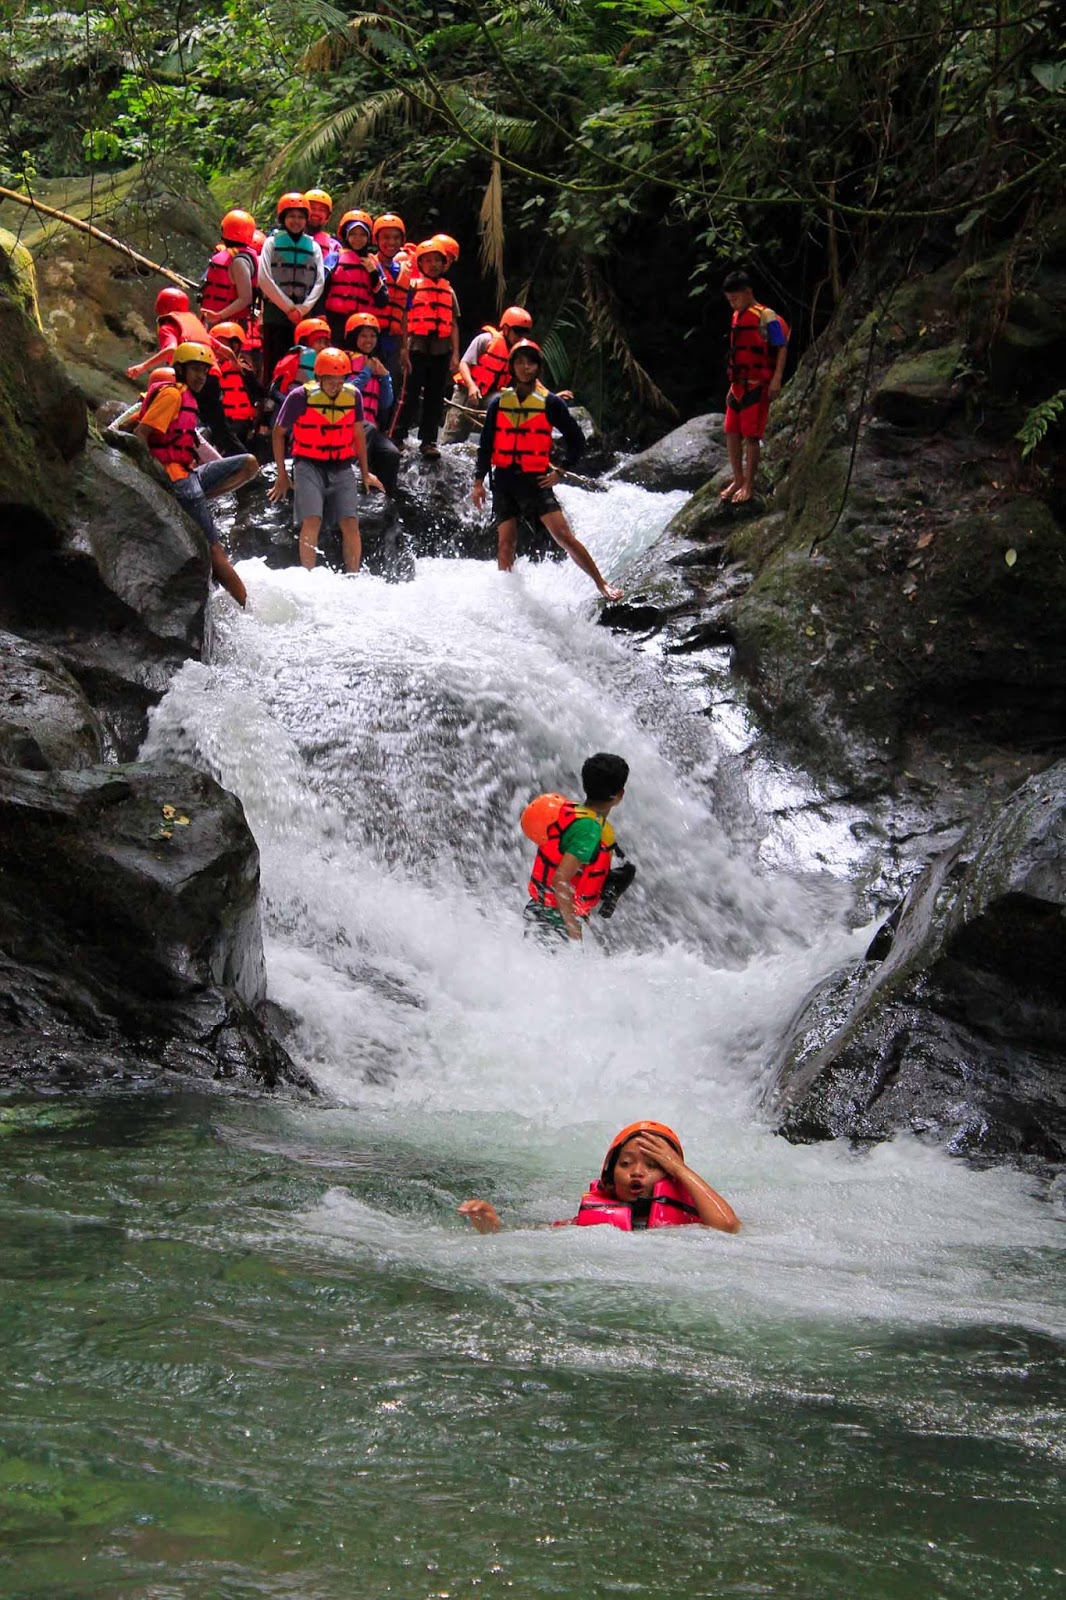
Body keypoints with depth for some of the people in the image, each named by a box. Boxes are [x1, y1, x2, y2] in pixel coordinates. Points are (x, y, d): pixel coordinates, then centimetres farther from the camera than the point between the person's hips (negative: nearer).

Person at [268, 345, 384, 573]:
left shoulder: (353, 395, -1)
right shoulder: (300, 397, -11)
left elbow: (358, 435, 14)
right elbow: (279, 433, 3)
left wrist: (365, 473, 19)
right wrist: (282, 475, 5)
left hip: (342, 467, 3)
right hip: (309, 466, -3)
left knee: (350, 524, -8)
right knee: (312, 521, -18)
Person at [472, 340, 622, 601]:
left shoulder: (550, 403, 0)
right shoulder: (499, 403, 8)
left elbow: (576, 440, 6)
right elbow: (485, 444, 13)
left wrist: (560, 472, -1)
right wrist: (478, 481, 8)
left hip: (535, 480, -3)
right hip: (503, 480, 3)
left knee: (563, 535, -12)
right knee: (505, 543, 2)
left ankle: (602, 584, -8)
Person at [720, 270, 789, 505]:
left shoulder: (766, 317, -10)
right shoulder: (737, 317, 15)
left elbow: (782, 348, -13)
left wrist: (776, 379, -21)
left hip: (757, 386, -8)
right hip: (739, 385, 8)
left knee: (751, 435, -5)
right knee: (731, 432, 8)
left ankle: (749, 485, 1)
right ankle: (738, 479, 19)